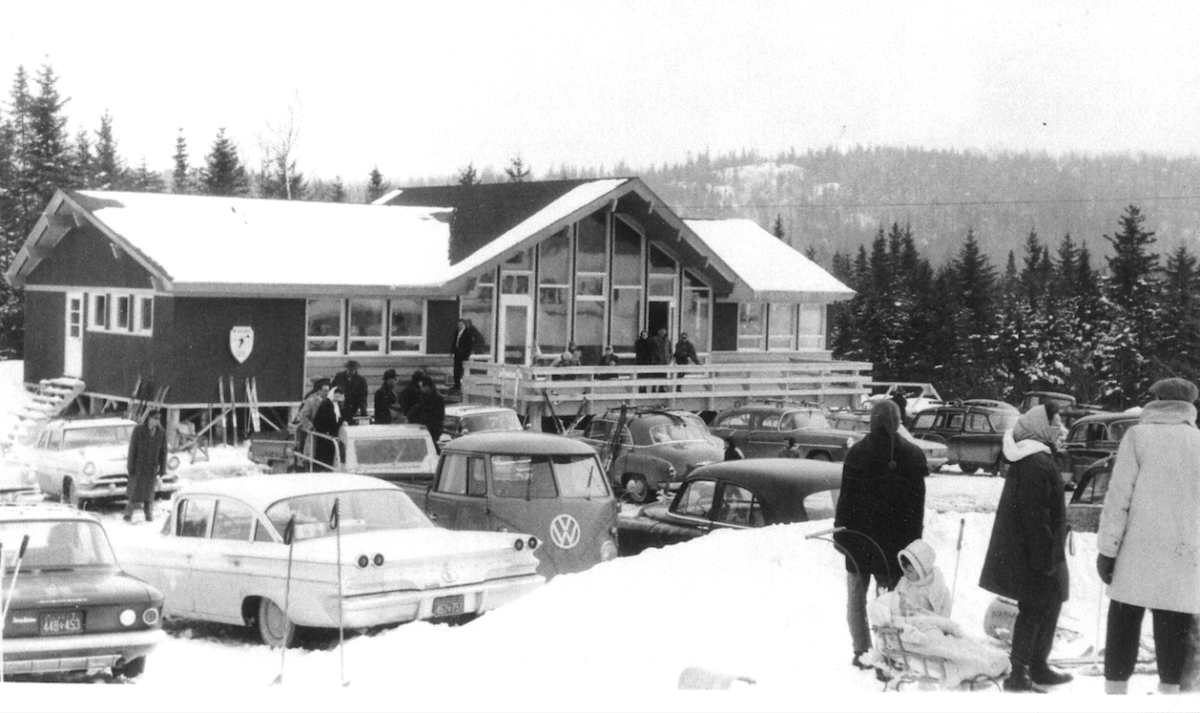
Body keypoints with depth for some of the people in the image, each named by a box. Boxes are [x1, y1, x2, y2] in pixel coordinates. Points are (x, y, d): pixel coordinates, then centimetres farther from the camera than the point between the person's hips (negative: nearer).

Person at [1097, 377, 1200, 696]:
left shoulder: (1137, 436, -2)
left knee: (1124, 621, 6)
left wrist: (1107, 548, -4)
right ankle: (1169, 685, 9)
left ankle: (1116, 685, 6)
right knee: (1173, 627, 6)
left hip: (1138, 550, -2)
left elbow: (1118, 497, -7)